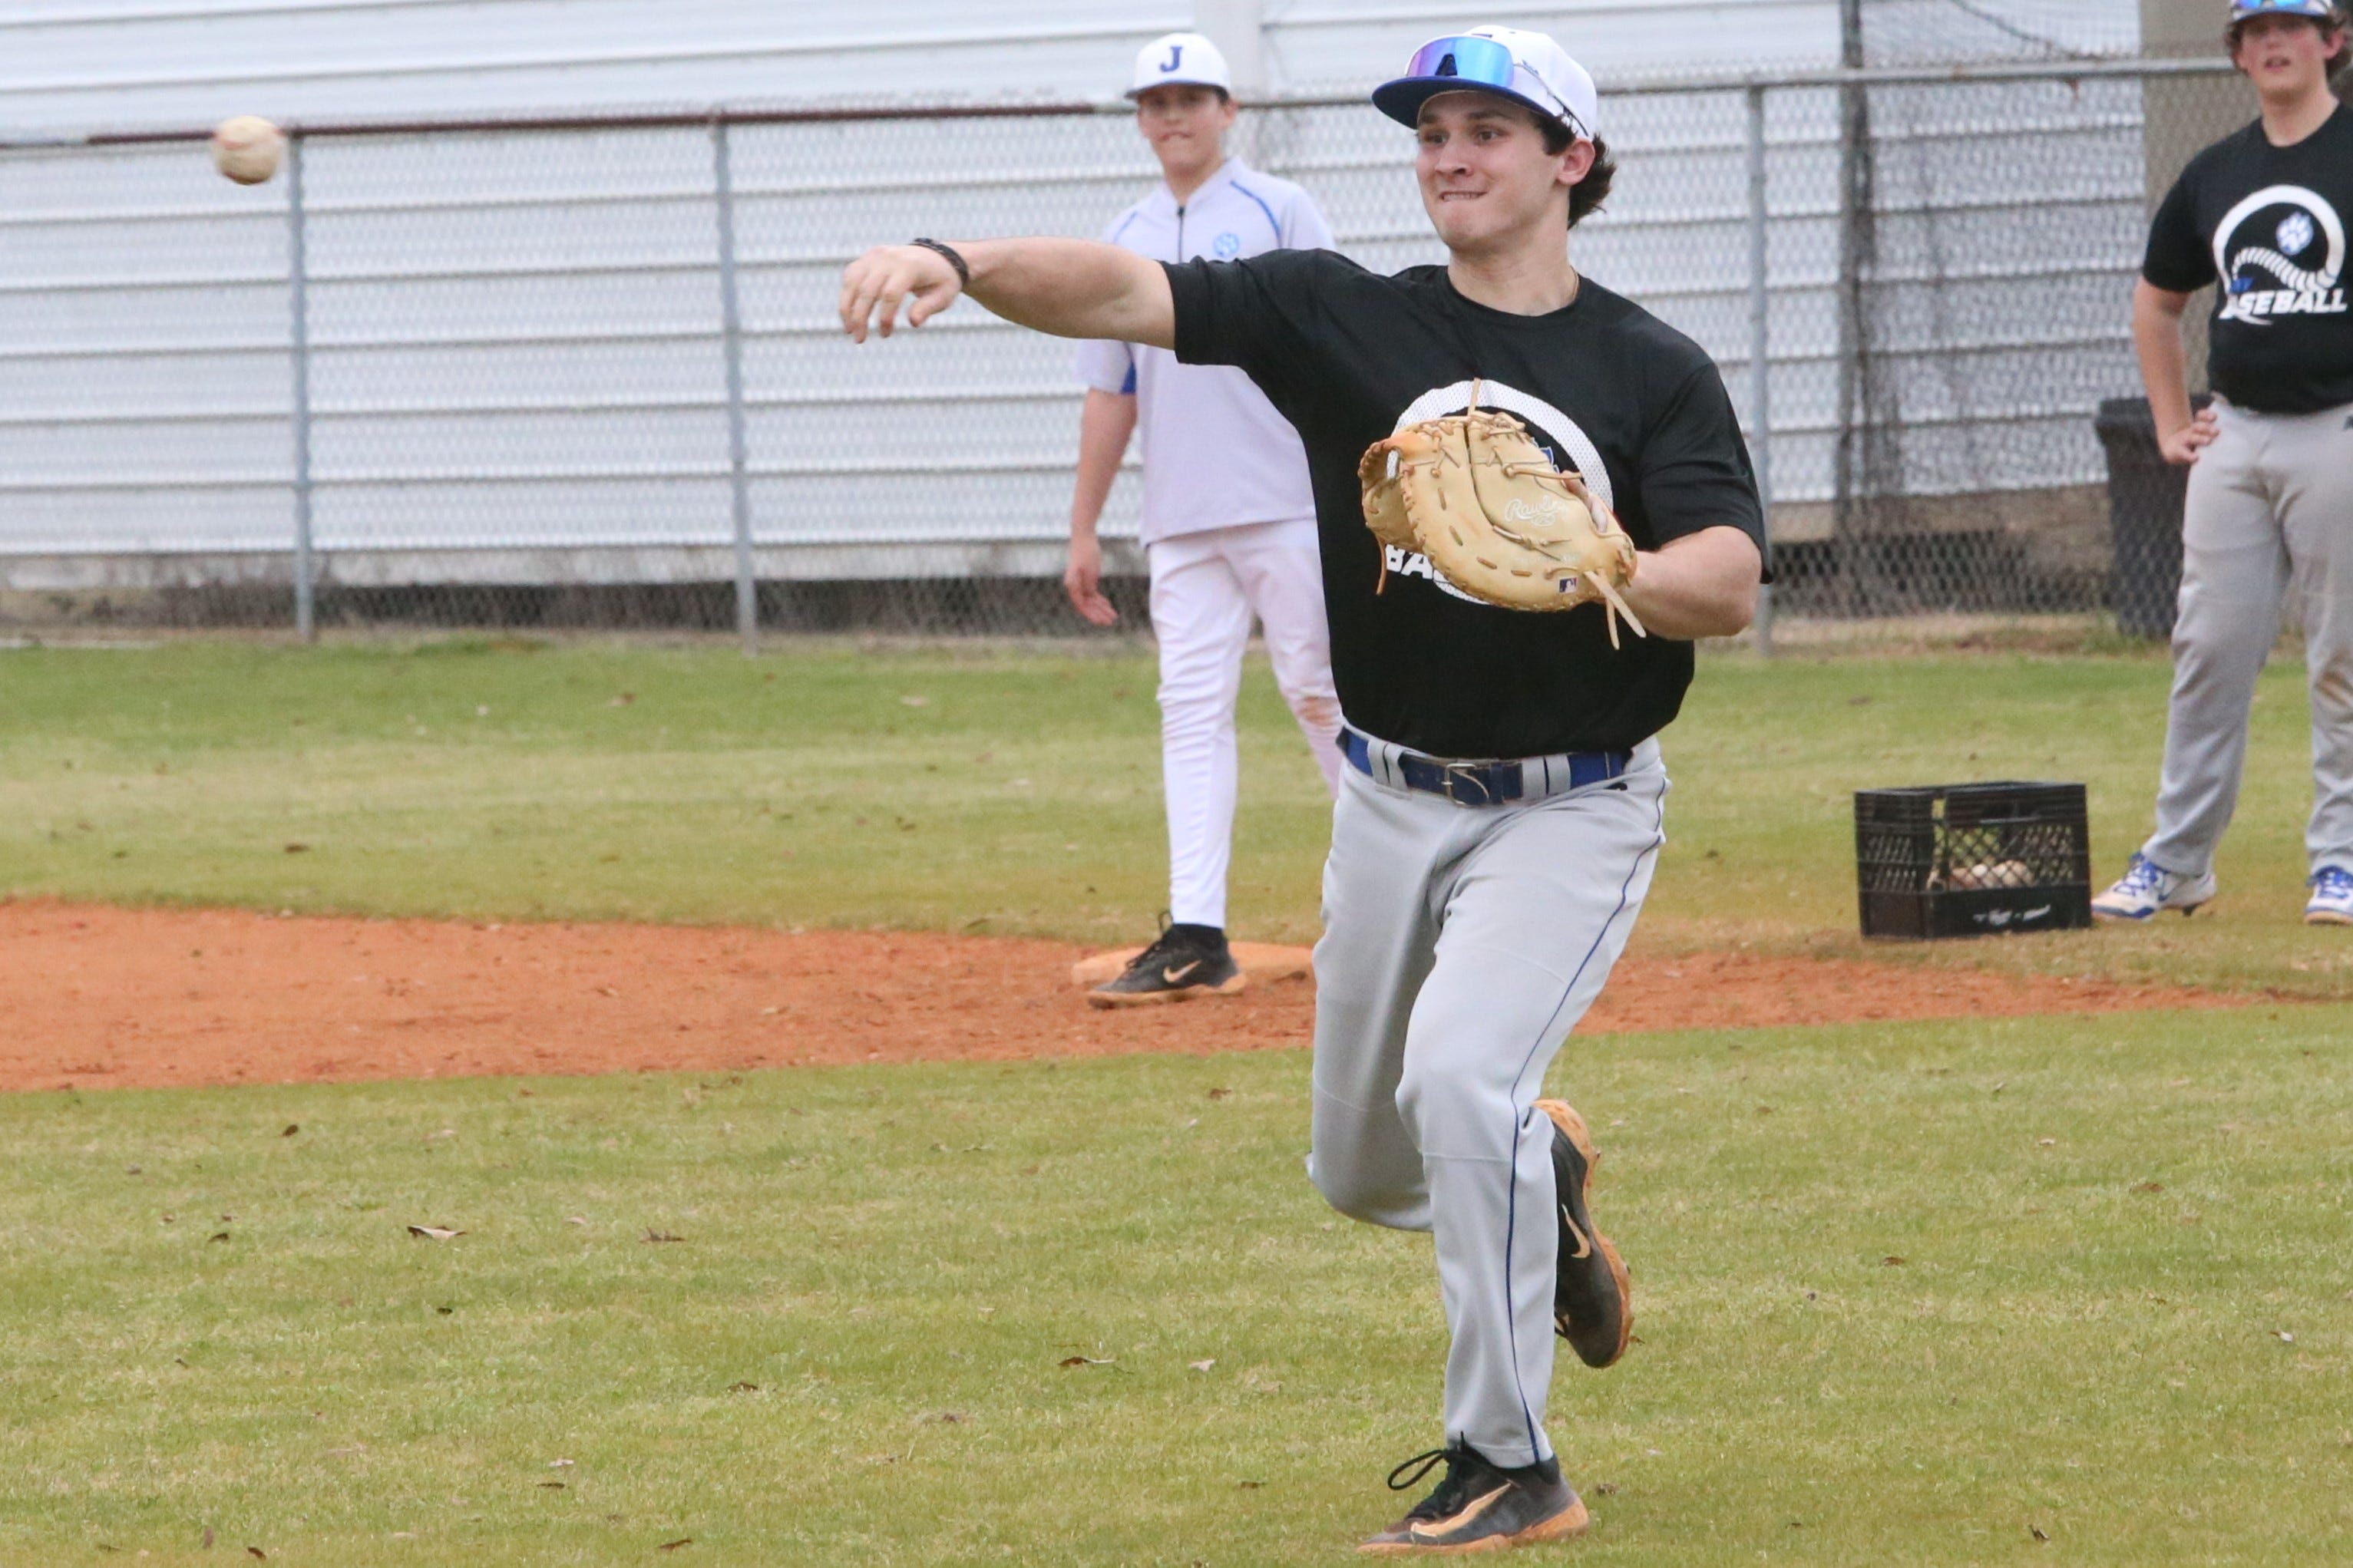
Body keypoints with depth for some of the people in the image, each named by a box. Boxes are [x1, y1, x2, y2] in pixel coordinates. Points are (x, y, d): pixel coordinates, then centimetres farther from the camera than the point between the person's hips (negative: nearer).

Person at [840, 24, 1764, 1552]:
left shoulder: (1655, 371, -7)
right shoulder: (1346, 318, -3)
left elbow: (1730, 583, -18)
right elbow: (1126, 291, -16)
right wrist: (958, 262, -33)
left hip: (1572, 808, -4)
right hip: (1394, 799, 4)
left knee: (1458, 1069, -26)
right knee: (1362, 1172, 13)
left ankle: (1512, 1469, -16)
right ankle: (1539, 1173, 48)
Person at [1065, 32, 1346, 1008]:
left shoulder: (1277, 214, 1)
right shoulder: (1126, 241, 15)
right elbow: (1110, 395, 18)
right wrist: (1083, 531, 14)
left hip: (1288, 511, -5)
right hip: (1182, 523, 5)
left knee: (1323, 697, -2)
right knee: (1192, 712, -2)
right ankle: (1196, 938, -6)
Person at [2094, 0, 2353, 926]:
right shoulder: (2216, 174, 12)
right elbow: (2156, 300, 26)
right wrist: (2170, 425, 18)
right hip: (2234, 438, 5)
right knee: (2209, 650, 5)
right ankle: (2176, 863, 10)